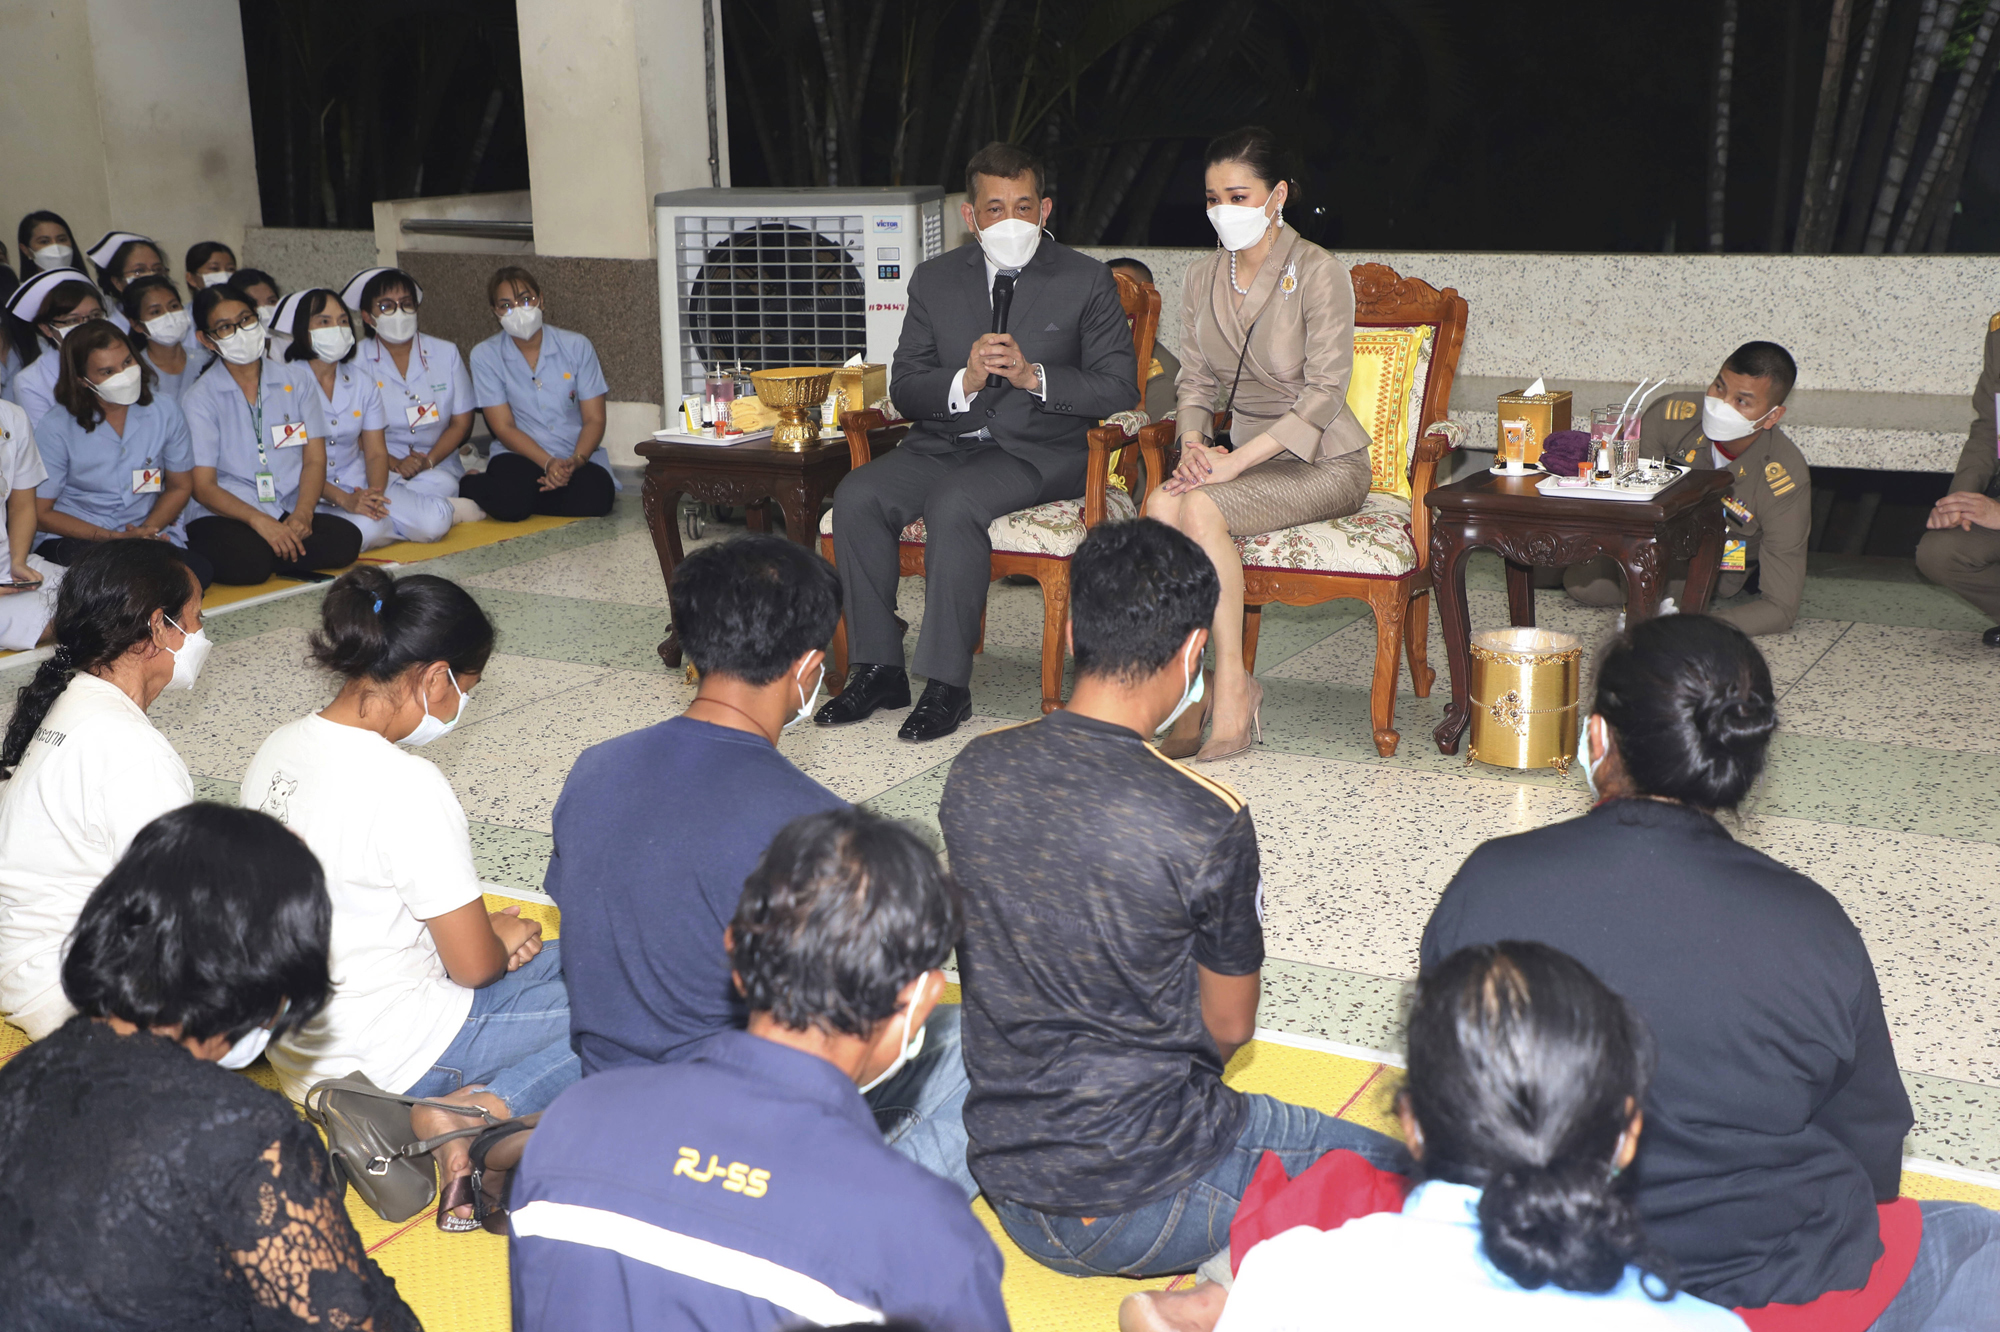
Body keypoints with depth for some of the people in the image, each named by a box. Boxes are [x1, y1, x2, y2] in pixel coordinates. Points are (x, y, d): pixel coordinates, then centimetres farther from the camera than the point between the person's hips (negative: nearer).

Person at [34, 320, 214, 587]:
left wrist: (146, 530, -7)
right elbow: (41, 512, -2)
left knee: (199, 571, -32)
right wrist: (113, 537, -16)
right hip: (78, 540, -2)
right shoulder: (57, 428, -5)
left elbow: (180, 487, 13)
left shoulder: (163, 411, 3)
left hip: (151, 534, 3)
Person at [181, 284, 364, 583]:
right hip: (224, 516, -3)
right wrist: (260, 521, -23)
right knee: (246, 561, -37)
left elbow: (315, 459, 6)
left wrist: (302, 514, -14)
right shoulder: (200, 399, 1)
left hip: (289, 514, 3)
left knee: (346, 540, -28)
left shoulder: (297, 379, 11)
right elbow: (203, 486, -6)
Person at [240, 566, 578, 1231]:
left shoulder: (278, 750, 1)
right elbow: (474, 964, -17)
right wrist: (502, 938, 6)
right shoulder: (406, 786, -25)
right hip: (393, 1055, -9)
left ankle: (452, 1107, -2)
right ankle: (477, 1112, -15)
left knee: (562, 958, 20)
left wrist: (485, 933, 7)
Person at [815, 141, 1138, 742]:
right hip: (945, 442, 5)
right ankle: (878, 669, -11)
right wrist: (964, 381, -14)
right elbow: (904, 388, 8)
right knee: (856, 495, -22)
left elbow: (1119, 388, -4)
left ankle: (947, 684, -24)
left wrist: (1032, 375, -18)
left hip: (1040, 451, -4)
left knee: (953, 504, -33)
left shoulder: (1087, 281, 3)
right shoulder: (935, 280, 12)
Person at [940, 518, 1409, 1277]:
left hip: (1004, 1177, 6)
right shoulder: (1208, 822, -22)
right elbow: (1230, 1028, -7)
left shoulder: (974, 773, -6)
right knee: (1393, 1169, 14)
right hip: (1140, 1209, -6)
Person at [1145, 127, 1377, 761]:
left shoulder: (1319, 273, -10)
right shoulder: (1202, 278, 10)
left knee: (1201, 508, -32)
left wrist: (1236, 460, -23)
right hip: (1246, 457, 5)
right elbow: (1195, 381, 13)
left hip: (1323, 463, -5)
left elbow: (1323, 393, -15)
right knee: (1161, 503, -28)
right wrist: (1193, 443, -10)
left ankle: (1232, 688, -23)